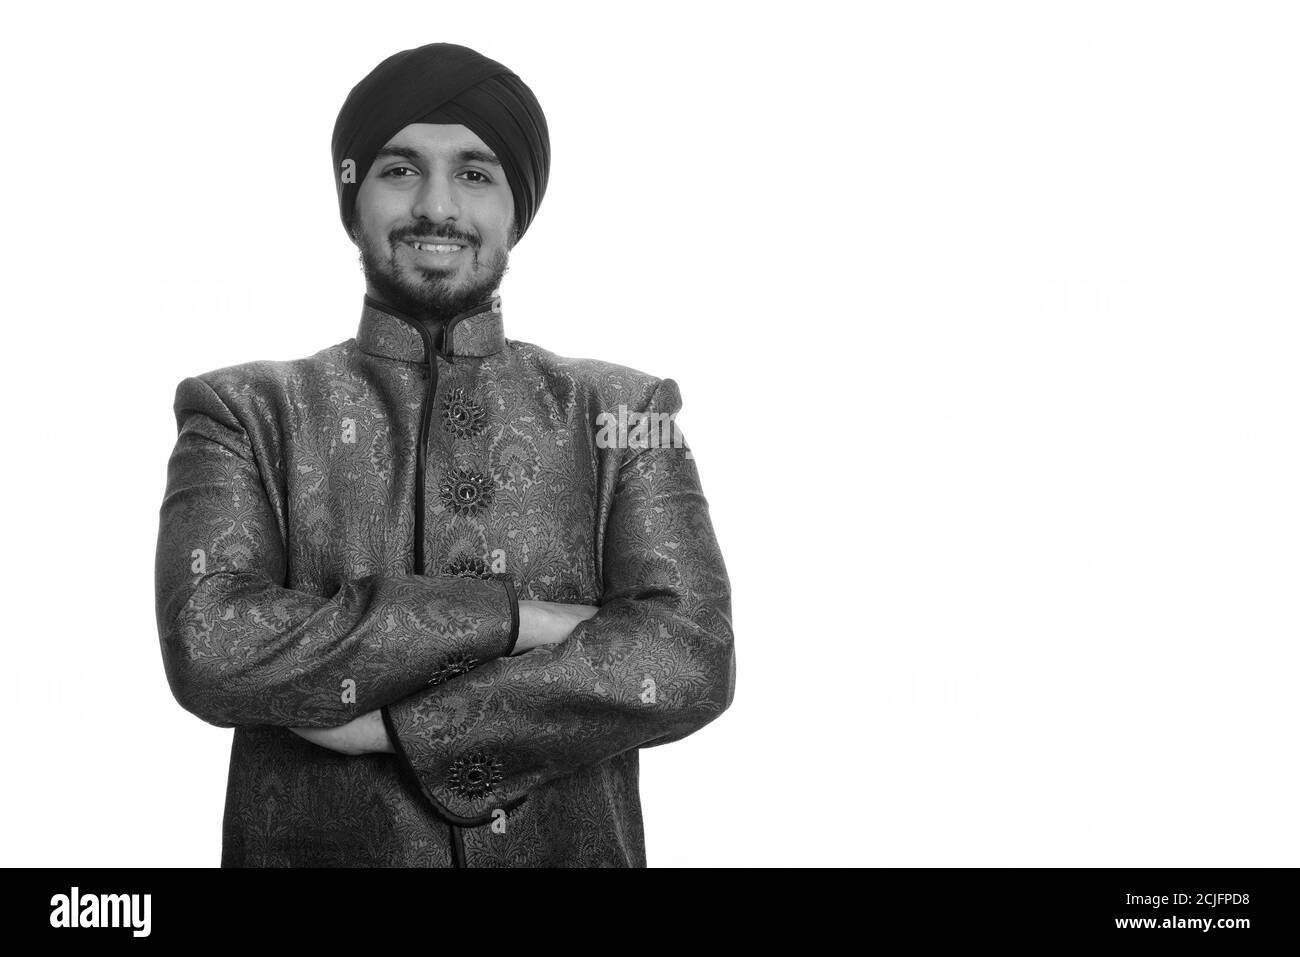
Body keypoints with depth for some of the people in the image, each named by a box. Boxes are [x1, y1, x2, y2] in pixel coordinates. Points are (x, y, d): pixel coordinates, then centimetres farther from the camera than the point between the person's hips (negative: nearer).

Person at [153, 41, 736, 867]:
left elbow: (689, 660, -14)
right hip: (316, 843, 0)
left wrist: (395, 722, -18)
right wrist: (507, 617, -19)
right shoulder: (247, 415, -2)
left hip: (571, 846, 1)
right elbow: (211, 647, -17)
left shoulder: (618, 412, -2)